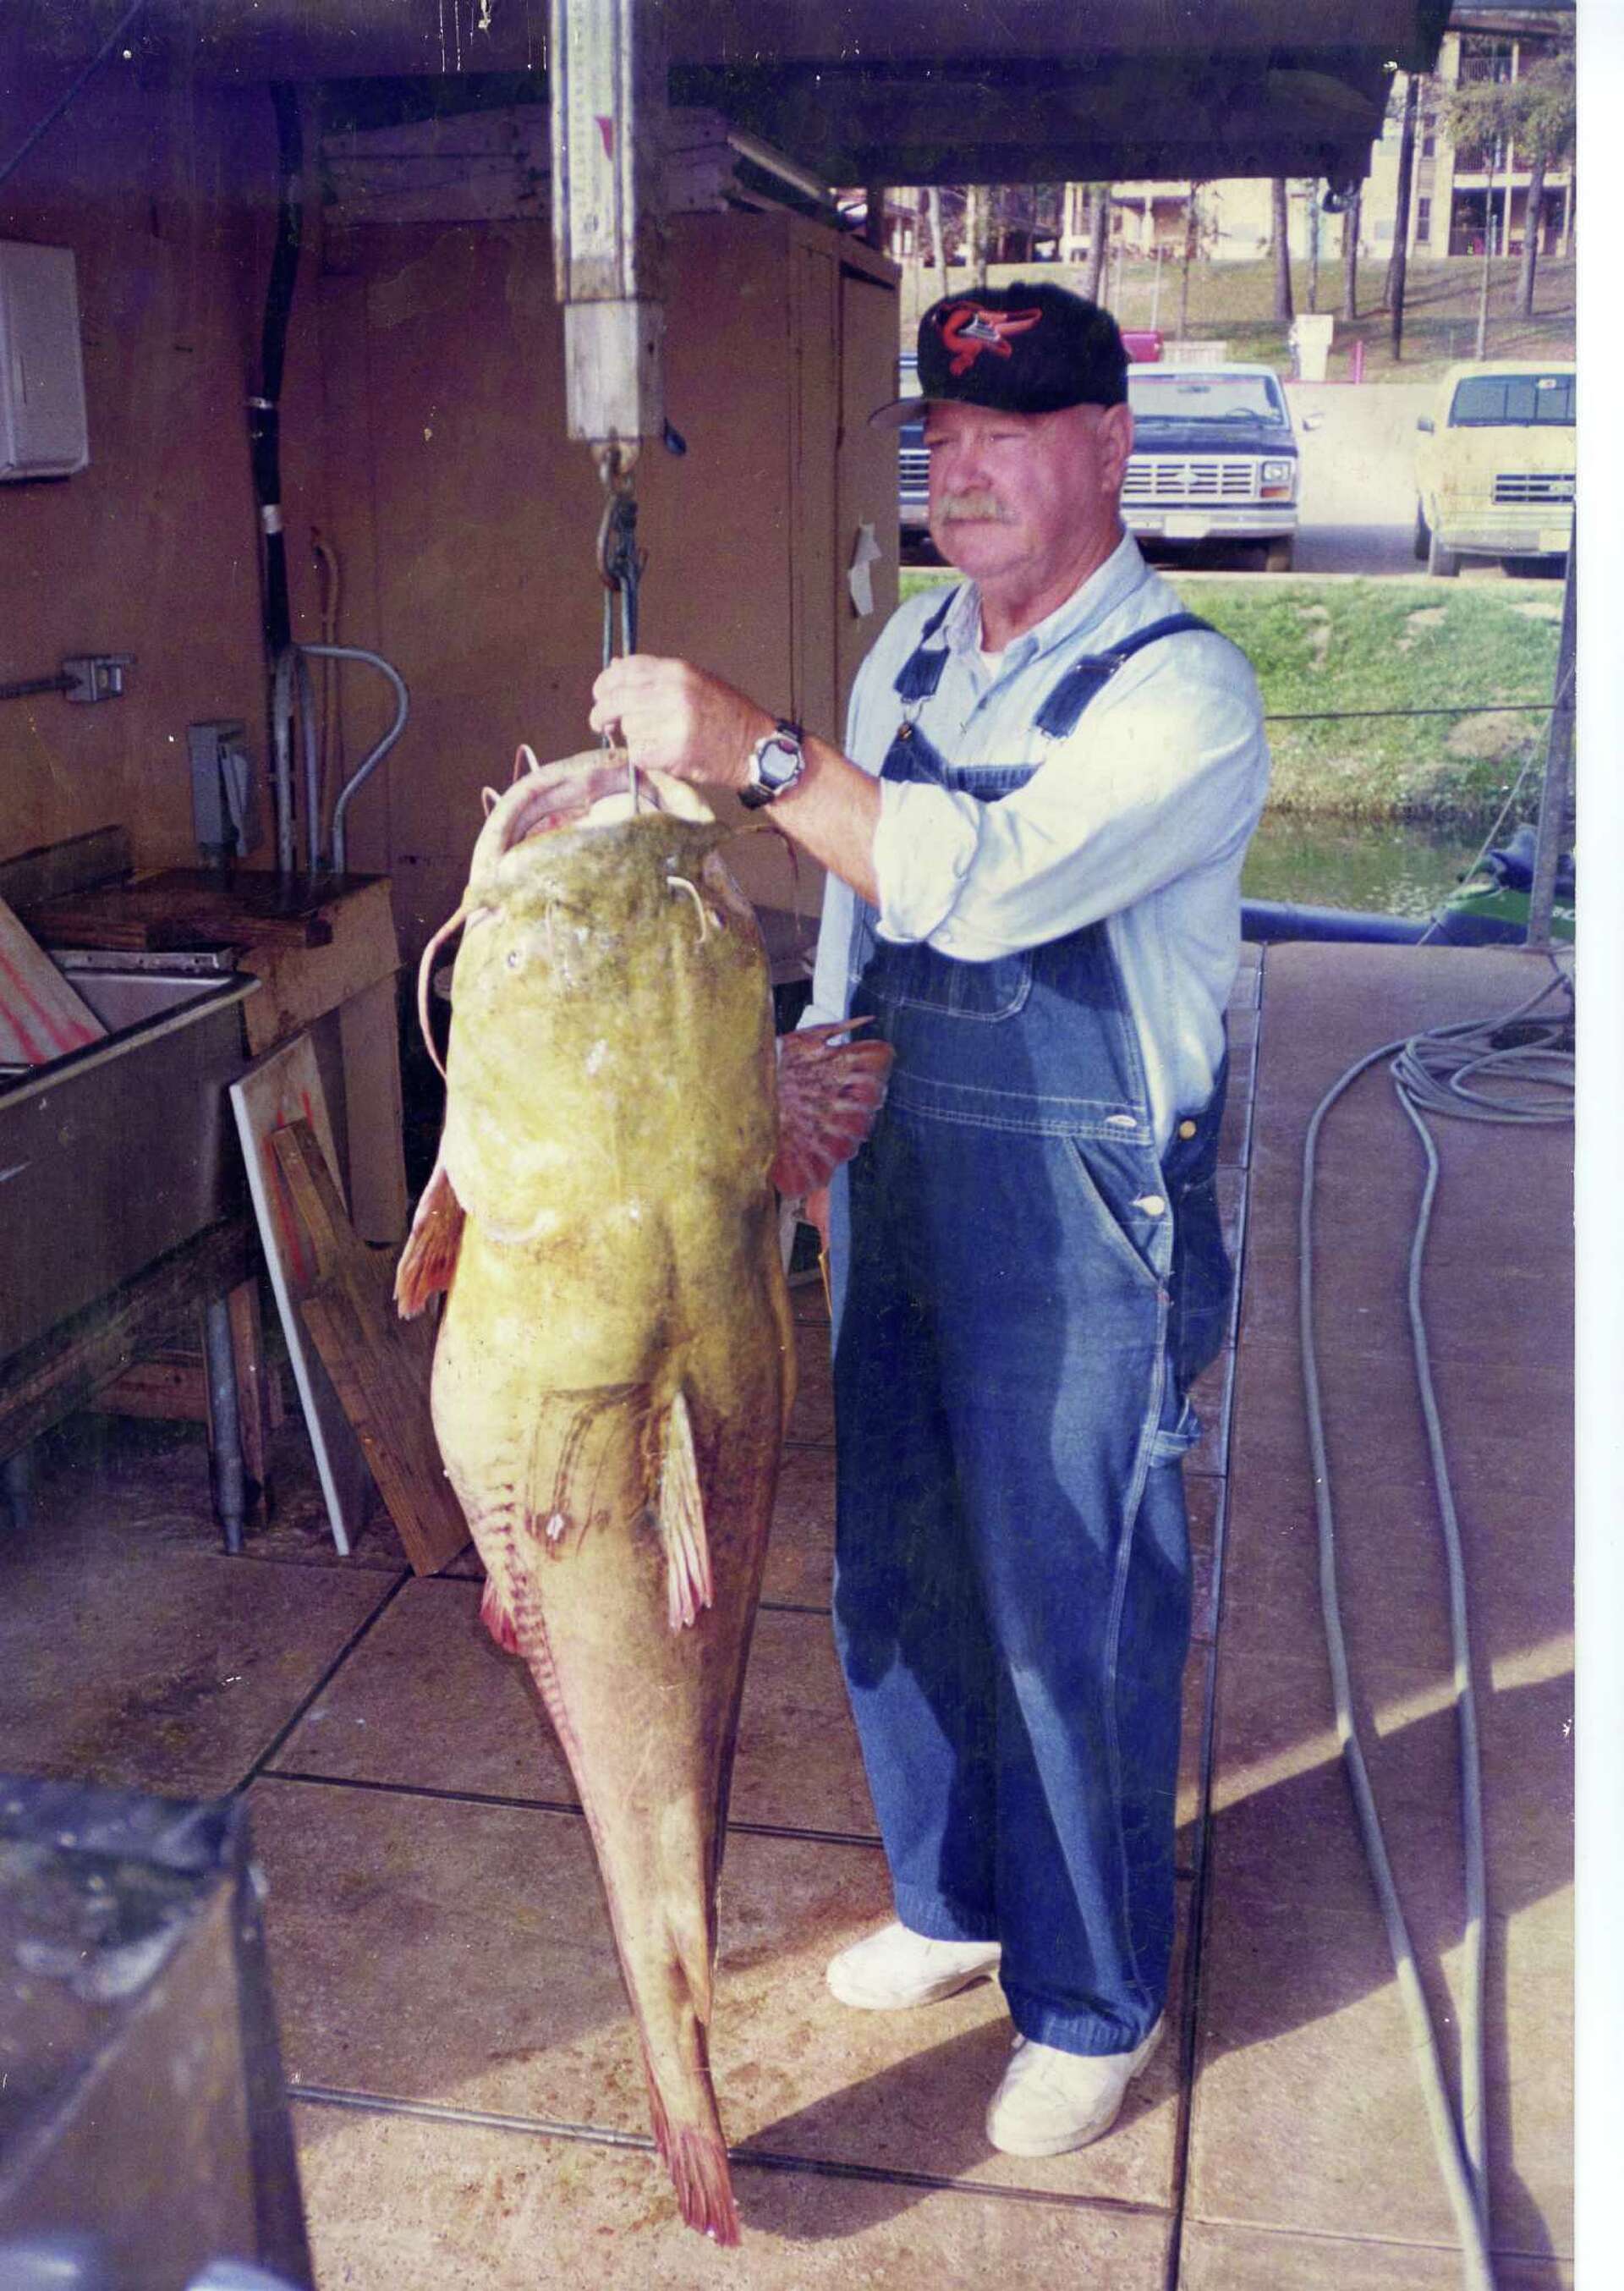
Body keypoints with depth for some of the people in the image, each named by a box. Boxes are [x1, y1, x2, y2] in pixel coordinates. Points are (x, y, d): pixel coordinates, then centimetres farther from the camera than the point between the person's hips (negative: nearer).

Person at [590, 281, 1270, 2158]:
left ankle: (1092, 2002, 31)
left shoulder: (1183, 692, -16)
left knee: (1072, 1623, 6)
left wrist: (758, 752, -36)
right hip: (893, 1187, 7)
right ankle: (953, 1901, 46)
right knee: (893, 1577, 20)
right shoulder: (912, 651, 7)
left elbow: (994, 883, -32)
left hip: (1082, 1228, -7)